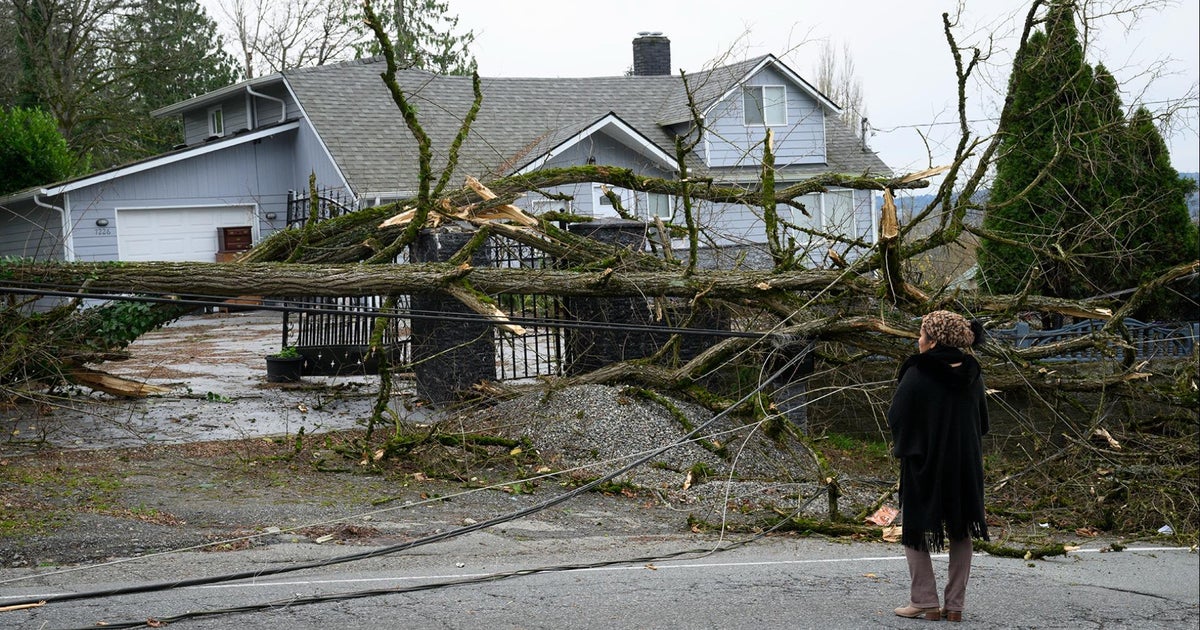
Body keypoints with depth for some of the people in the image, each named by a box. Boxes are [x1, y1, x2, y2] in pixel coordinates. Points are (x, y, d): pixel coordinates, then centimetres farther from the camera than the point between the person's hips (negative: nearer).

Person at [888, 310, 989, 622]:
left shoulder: (917, 375, -17)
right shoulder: (972, 375, 0)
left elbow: (895, 418, -11)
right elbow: (982, 422, 9)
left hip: (924, 462, -5)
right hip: (966, 463, 5)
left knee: (915, 530, 9)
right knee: (960, 532, 13)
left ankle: (925, 601, 5)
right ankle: (955, 604, 12)